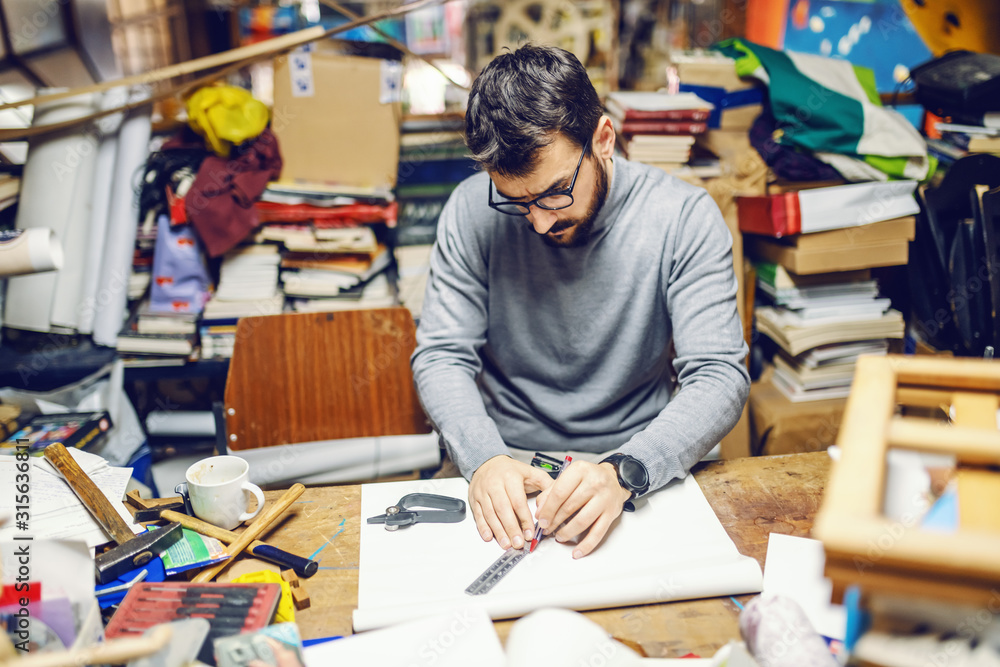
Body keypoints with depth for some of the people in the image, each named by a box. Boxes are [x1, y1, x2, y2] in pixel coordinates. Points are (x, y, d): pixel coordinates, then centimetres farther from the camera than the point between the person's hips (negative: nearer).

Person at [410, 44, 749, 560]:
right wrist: (485, 459, -24)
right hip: (506, 464, 0)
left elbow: (719, 377, -14)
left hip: (635, 461, 1)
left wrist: (622, 473, -31)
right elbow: (441, 355, -4)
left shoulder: (684, 217, -11)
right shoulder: (472, 210, -6)